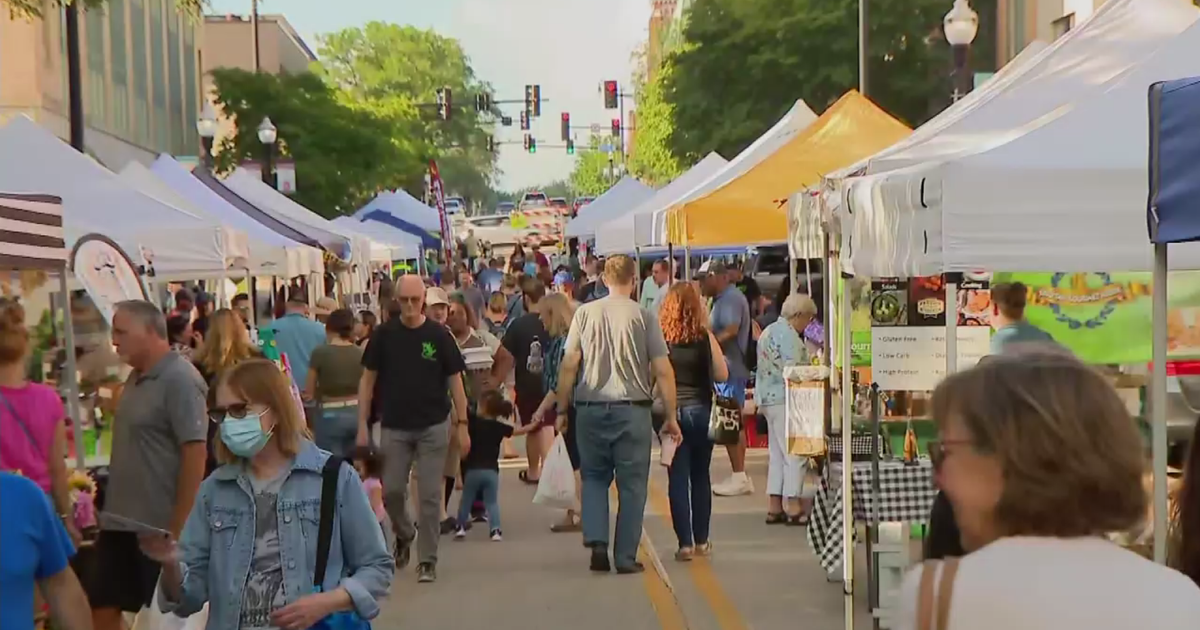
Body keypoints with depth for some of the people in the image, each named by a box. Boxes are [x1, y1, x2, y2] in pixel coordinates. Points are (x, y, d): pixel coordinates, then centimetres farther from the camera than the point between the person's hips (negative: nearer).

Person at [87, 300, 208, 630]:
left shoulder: (180, 380, -15)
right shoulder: (136, 378, 11)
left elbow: (195, 454, -19)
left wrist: (178, 527, -19)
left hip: (160, 526, -9)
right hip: (120, 522, 9)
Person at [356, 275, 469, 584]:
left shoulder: (439, 335, -4)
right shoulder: (384, 335, -1)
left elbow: (455, 381, 0)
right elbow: (368, 379, 4)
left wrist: (462, 424, -4)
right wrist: (362, 424, -2)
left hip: (433, 427, -1)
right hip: (394, 427, 1)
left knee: (429, 496, 0)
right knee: (391, 491, 3)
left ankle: (427, 560, 11)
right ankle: (403, 535, 32)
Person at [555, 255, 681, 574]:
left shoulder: (585, 312, 1)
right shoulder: (644, 316, -3)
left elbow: (569, 365, -1)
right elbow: (663, 371, -4)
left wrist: (561, 409, 8)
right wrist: (671, 417, 4)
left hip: (591, 408, 2)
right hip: (632, 409, -2)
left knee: (594, 477, 17)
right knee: (632, 485, 7)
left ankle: (596, 540, 1)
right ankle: (626, 557, 9)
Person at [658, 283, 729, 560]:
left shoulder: (659, 338, -8)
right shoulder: (704, 337, -8)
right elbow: (722, 375, -6)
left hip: (669, 412, -1)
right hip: (699, 412, 1)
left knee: (677, 478, 4)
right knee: (700, 476, 14)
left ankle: (685, 543, 1)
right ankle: (701, 540, 19)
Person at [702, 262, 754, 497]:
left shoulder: (731, 298, -13)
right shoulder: (724, 298, 20)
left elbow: (731, 330, -24)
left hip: (729, 369, -11)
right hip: (729, 369, 11)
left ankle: (739, 477, -6)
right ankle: (740, 477, 17)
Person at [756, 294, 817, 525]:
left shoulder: (769, 332, 17)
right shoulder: (788, 335, -14)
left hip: (768, 399, 10)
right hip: (785, 400, -10)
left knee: (777, 454, 12)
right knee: (794, 454, -6)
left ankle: (774, 507, 13)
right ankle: (793, 508, -6)